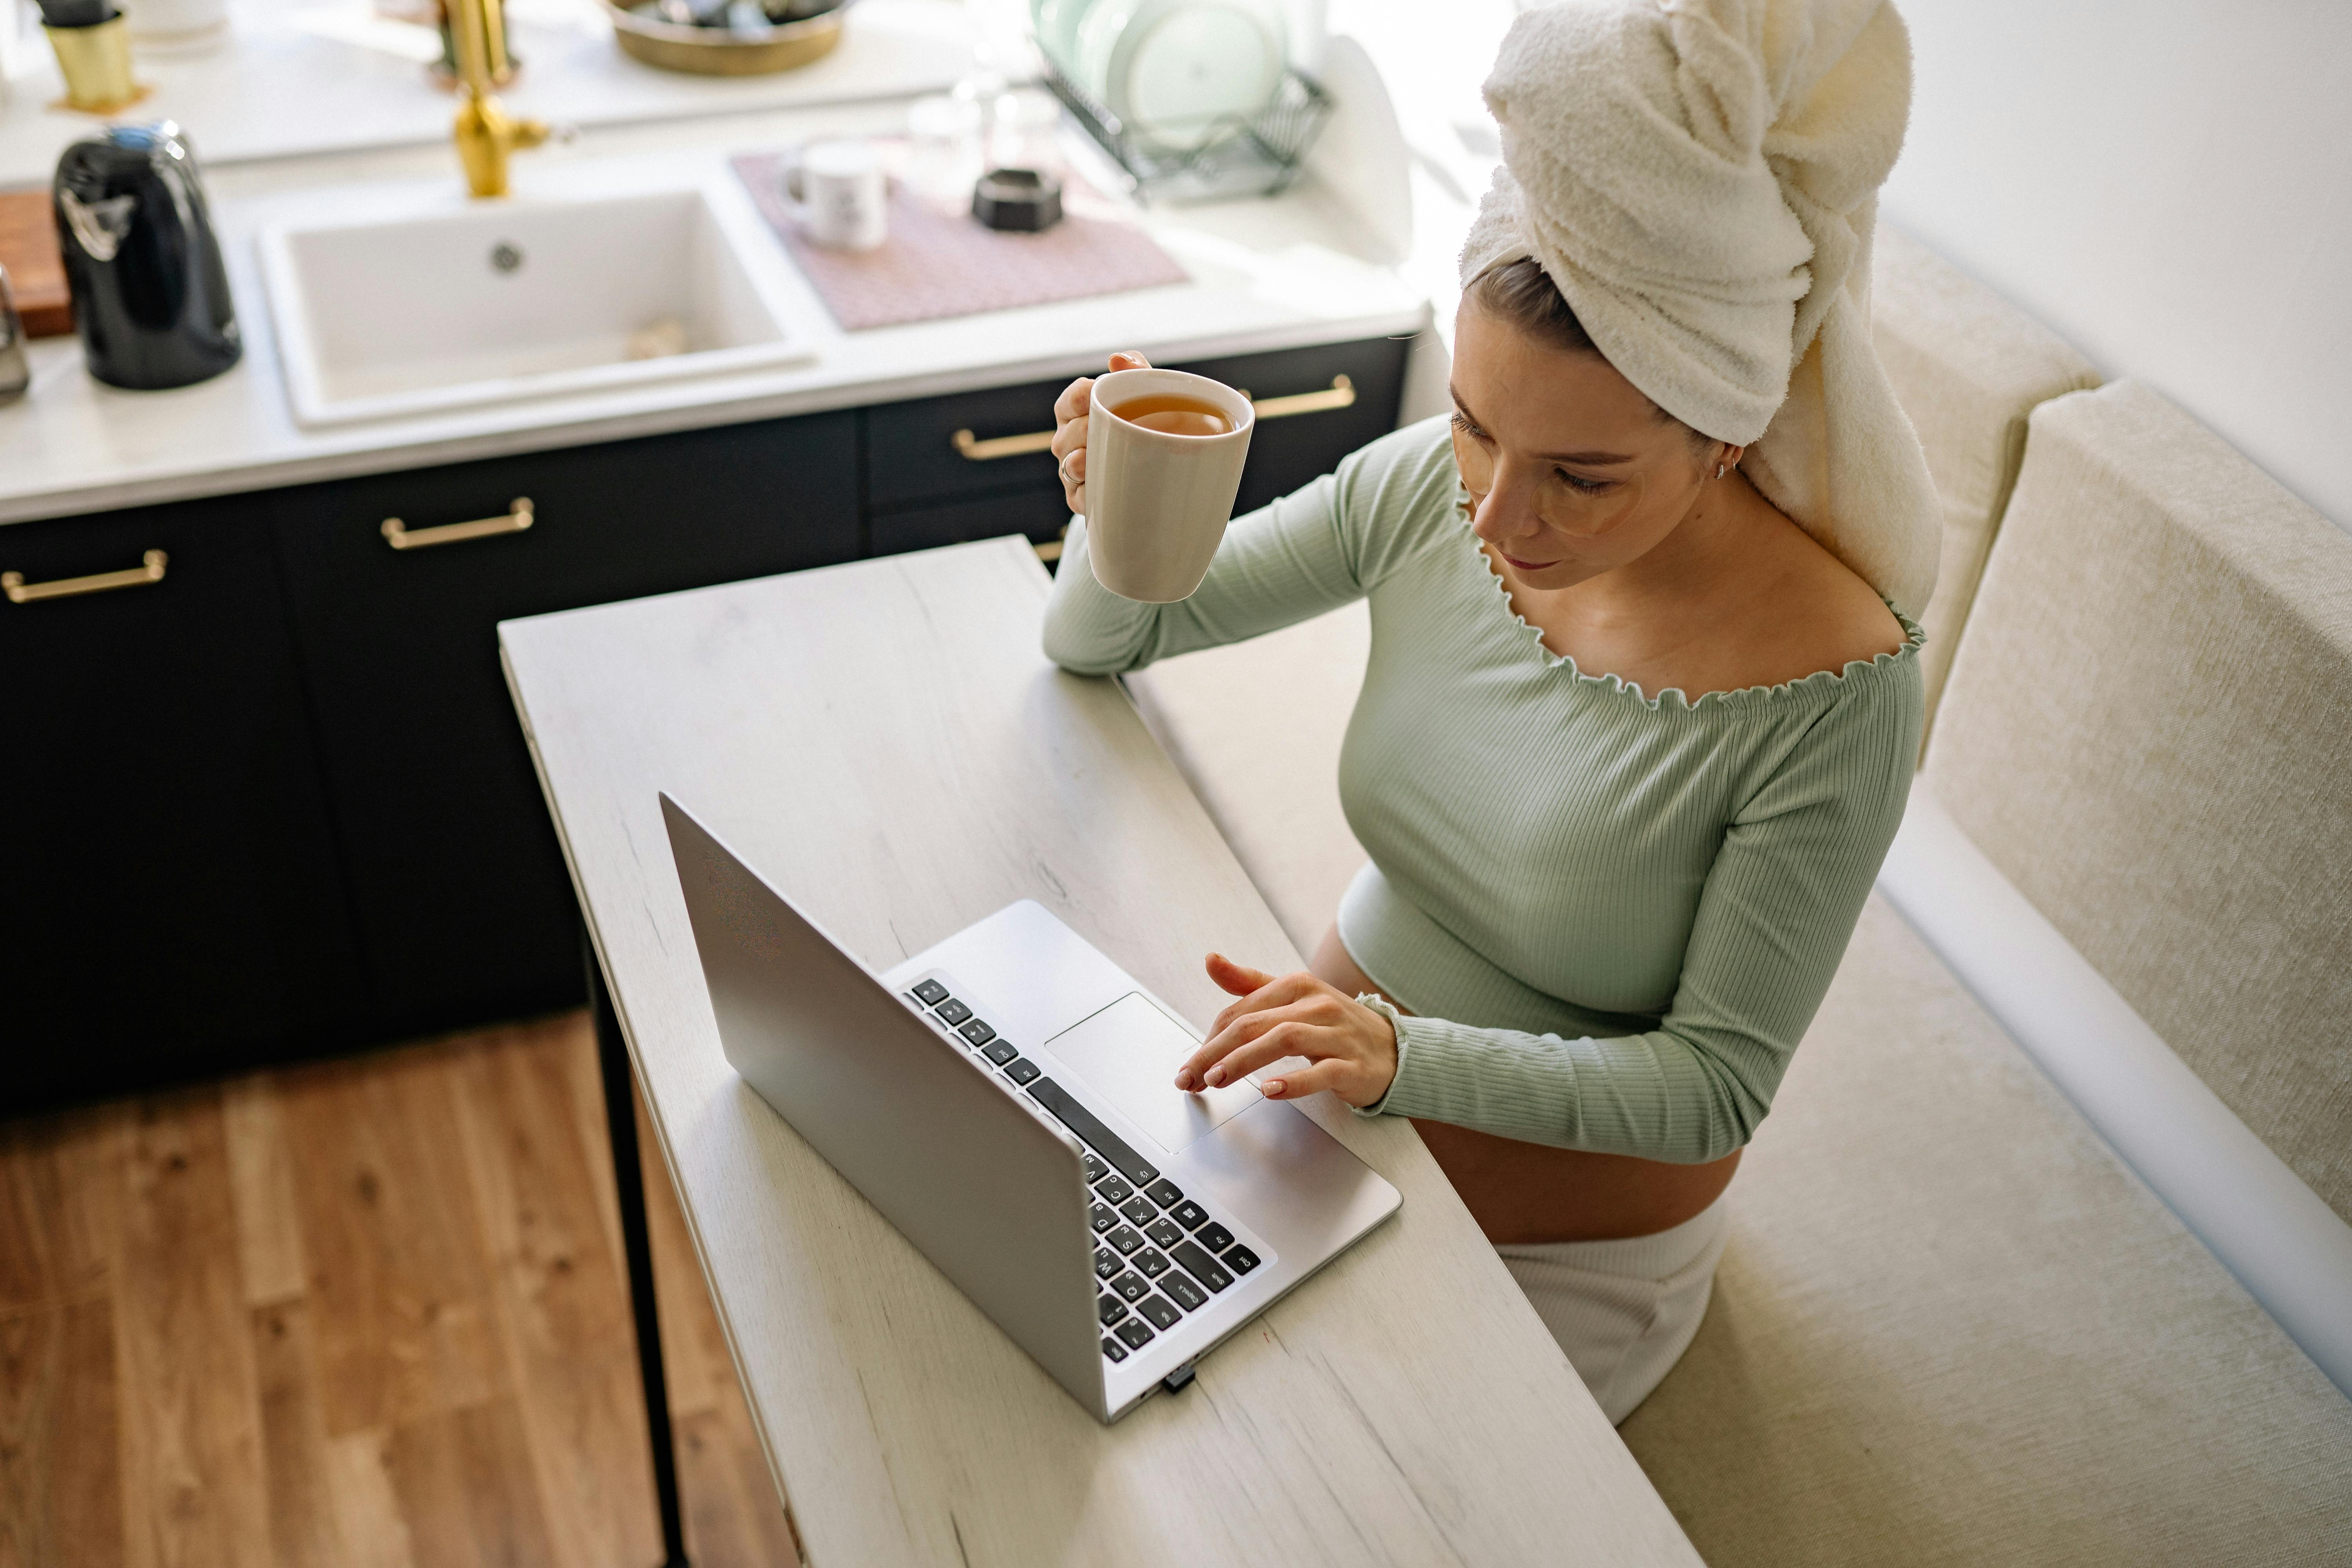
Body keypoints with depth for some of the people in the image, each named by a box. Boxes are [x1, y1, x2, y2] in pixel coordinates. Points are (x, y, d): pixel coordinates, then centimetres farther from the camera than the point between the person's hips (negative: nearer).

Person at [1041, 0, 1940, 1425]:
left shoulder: (1836, 690, -28)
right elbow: (1098, 639, -4)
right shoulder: (1428, 491, -15)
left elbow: (1716, 1085, -21)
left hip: (1564, 1255, -4)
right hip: (1353, 1086, 4)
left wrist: (1404, 1054, -37)